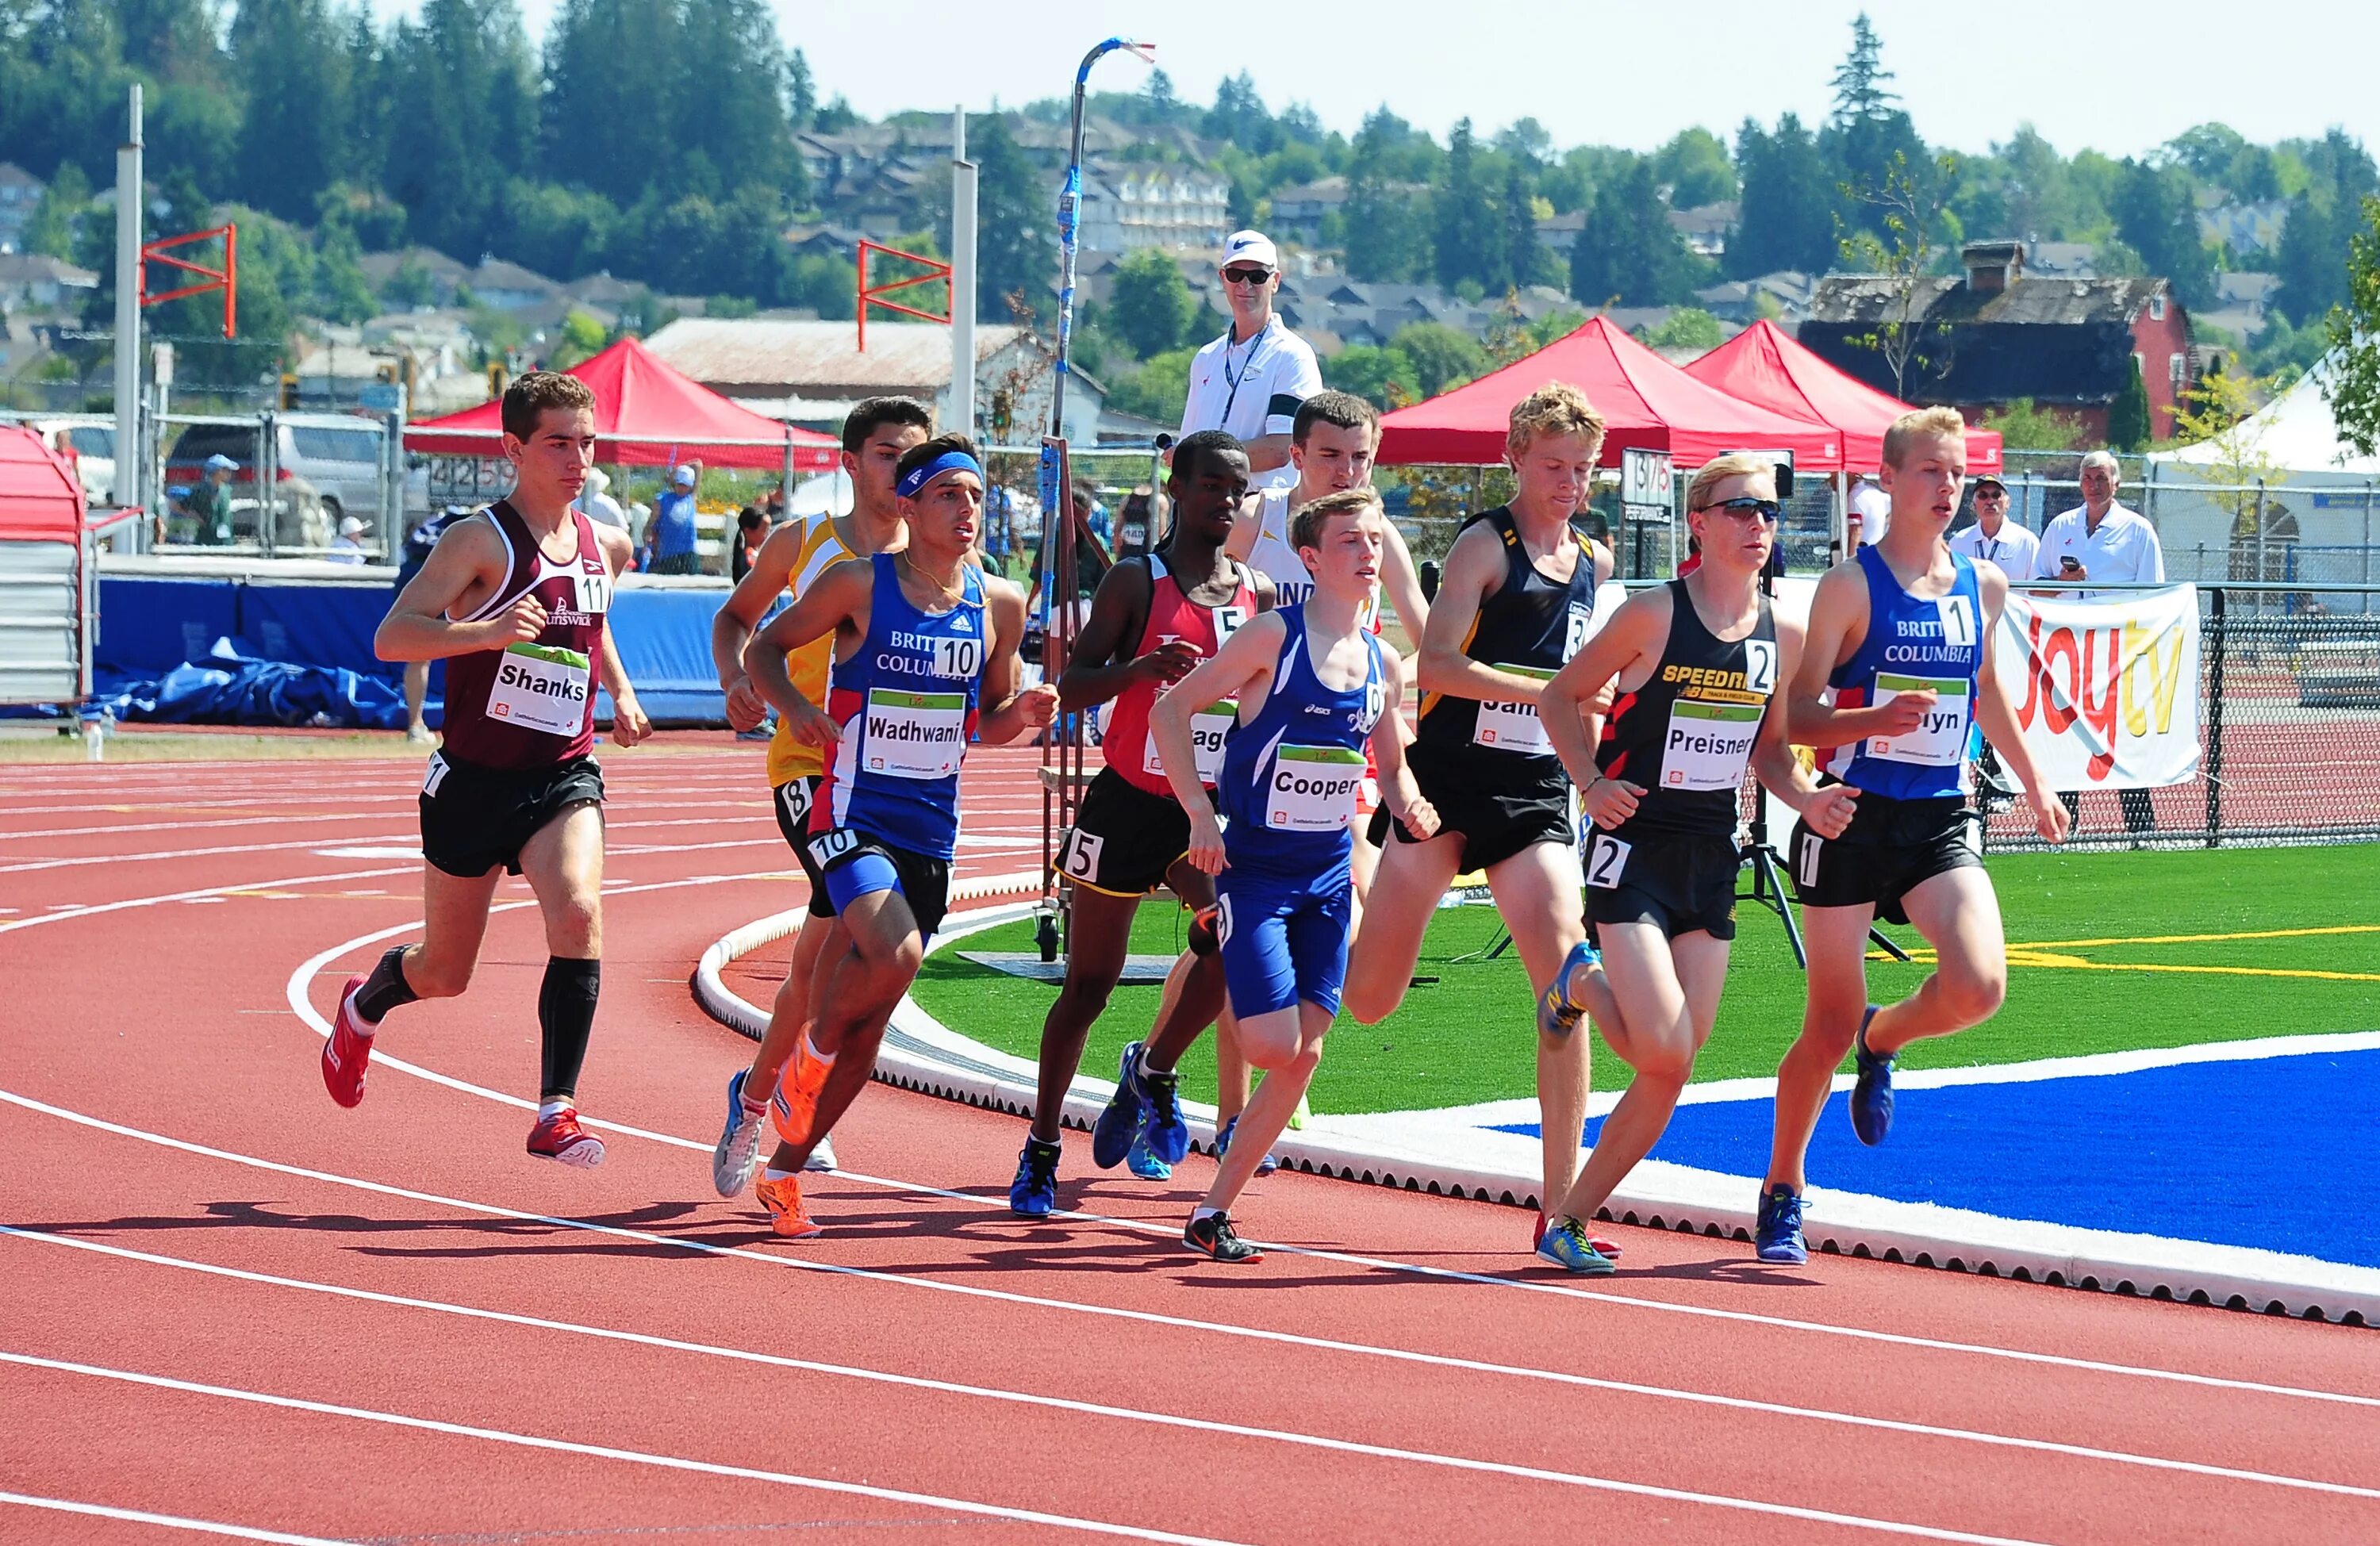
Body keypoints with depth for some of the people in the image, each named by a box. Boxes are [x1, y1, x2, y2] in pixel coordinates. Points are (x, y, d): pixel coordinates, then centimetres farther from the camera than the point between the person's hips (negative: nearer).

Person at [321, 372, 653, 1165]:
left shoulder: (607, 546, 7)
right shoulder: (483, 540, -12)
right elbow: (391, 637, -21)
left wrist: (620, 695, 17)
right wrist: (486, 633, -36)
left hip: (564, 778, 3)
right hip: (475, 779, -3)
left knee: (579, 913, -26)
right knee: (444, 973, 11)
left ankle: (556, 1112, -23)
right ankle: (364, 1005, 47)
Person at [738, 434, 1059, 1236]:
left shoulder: (1000, 605, 4)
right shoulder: (859, 585, -7)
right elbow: (765, 647, 5)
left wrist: (1025, 713, -5)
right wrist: (796, 708, -14)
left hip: (931, 831, 5)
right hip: (854, 814, -5)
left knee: (865, 1028, 7)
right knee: (894, 956, -29)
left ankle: (786, 1171, 22)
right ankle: (808, 1060, 0)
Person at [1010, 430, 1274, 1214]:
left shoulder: (1257, 594, 7)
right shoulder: (1136, 582, -6)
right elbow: (1070, 687, -10)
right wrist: (1140, 668, -27)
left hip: (1208, 810, 3)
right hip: (1129, 803, -3)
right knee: (1090, 981, 4)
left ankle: (1153, 1070, 4)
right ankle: (1041, 1149, 17)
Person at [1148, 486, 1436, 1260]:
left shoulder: (1382, 663, 6)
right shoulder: (1274, 637, -12)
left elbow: (1391, 763, 20)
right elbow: (1171, 709, -9)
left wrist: (1410, 809, -3)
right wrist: (1200, 814, -17)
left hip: (1330, 872, 6)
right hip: (1254, 868, -6)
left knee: (1304, 1055, 1)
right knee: (1274, 1044, -16)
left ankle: (1214, 1210, 11)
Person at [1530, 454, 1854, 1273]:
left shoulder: (1784, 636, 5)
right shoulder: (1653, 615, -10)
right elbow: (1561, 694, 0)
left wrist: (1807, 798, -2)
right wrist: (1592, 782, -14)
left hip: (1712, 860, 5)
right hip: (1635, 846, -5)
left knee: (1673, 1068, 2)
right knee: (1667, 1056, -17)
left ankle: (1572, 1218, 15)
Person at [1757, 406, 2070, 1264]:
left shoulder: (1982, 586, 7)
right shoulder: (1852, 585, -8)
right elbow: (1796, 716, -9)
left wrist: (2034, 785, 33)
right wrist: (1875, 720, -27)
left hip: (1941, 819, 4)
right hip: (1853, 817, -4)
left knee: (1979, 985, -20)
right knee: (1831, 1026, 1)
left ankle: (1883, 1041, 15)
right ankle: (1782, 1193, 22)